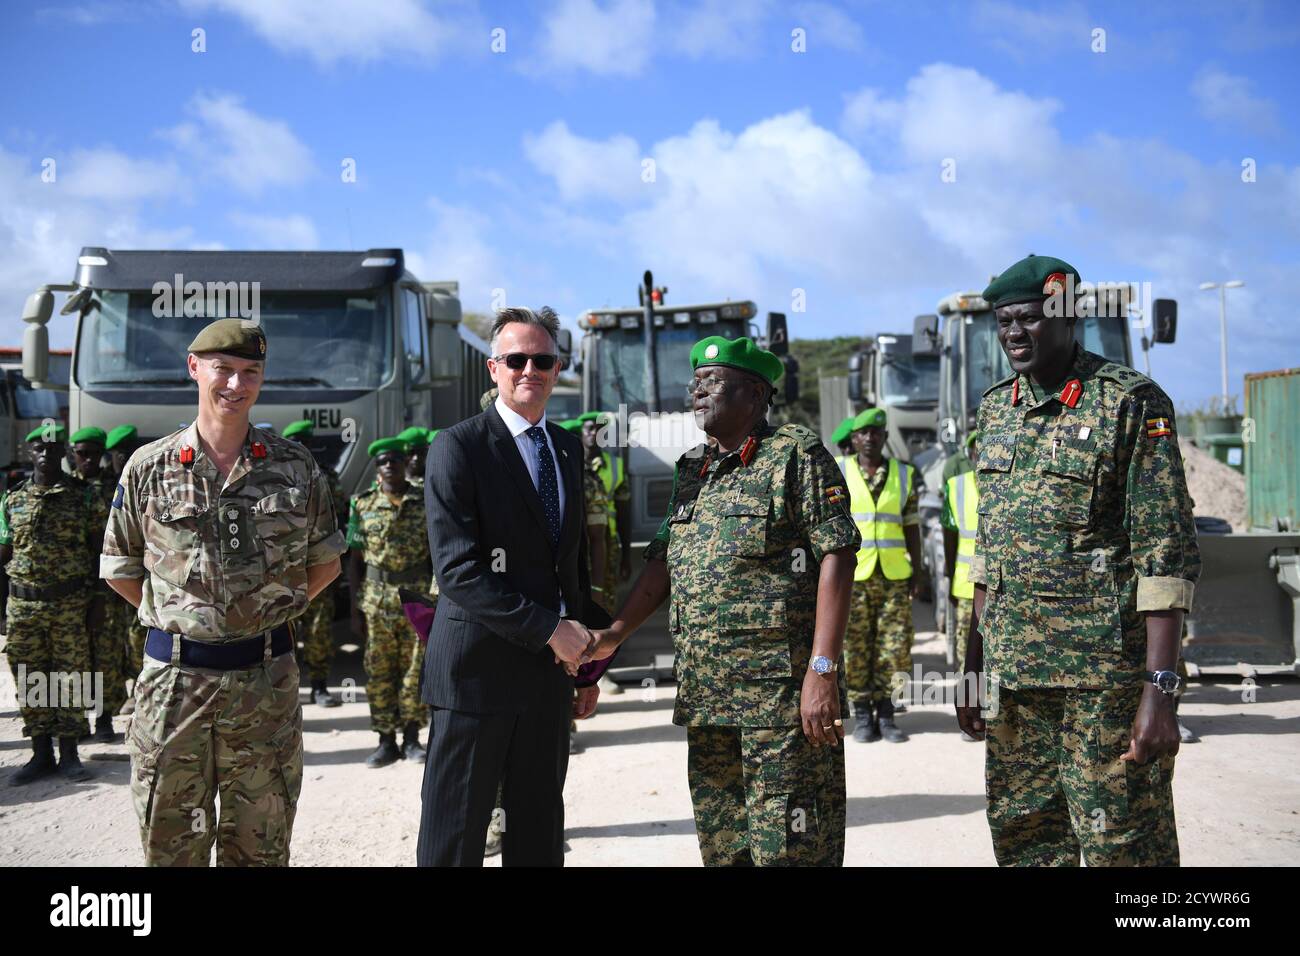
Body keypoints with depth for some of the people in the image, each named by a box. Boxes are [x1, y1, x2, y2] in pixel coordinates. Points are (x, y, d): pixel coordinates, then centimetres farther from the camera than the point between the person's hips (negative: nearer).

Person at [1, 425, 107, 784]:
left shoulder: (84, 496, 0)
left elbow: (99, 552, 1)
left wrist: (97, 604, -4)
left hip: (72, 604, -2)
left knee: (71, 680, 3)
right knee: (30, 682, 6)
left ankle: (69, 754, 13)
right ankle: (41, 753, 16)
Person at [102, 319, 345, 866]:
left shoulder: (295, 466, 3)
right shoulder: (149, 468, 1)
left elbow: (325, 563, 14)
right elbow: (120, 569, 11)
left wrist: (272, 611, 6)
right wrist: (180, 618, 7)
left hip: (267, 679, 1)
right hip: (173, 679, 0)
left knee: (259, 847, 10)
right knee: (171, 844, 8)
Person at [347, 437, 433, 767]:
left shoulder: (426, 502, 2)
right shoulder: (363, 505, 4)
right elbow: (355, 559, 5)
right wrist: (356, 609, 1)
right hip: (376, 599, 1)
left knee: (415, 668, 4)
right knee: (379, 671, 4)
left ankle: (411, 738, 15)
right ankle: (386, 741, 13)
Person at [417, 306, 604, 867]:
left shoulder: (569, 448, 13)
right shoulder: (460, 447, -9)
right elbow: (457, 570, -17)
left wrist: (586, 659, 15)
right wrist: (550, 628, -18)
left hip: (551, 672, 6)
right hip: (477, 671, -6)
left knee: (540, 833, 13)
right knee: (454, 840, 2)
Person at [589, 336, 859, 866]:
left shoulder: (797, 454, -5)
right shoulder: (693, 469, 17)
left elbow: (836, 558, -11)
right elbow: (662, 561, 21)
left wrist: (823, 668, -18)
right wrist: (613, 634, 8)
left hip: (784, 694, -7)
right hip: (706, 697, 7)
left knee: (790, 846, -5)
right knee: (721, 845, 13)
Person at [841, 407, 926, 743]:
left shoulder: (904, 474, 9)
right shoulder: (838, 474, 3)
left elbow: (911, 525, 11)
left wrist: (918, 570, 5)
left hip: (894, 576, 2)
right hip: (852, 576, -2)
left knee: (894, 644, 0)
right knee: (855, 647, 0)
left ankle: (885, 716, 9)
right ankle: (863, 717, 9)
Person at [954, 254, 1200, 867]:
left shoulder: (1131, 403, -8)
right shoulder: (997, 409, 12)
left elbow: (1166, 553, -13)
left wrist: (1160, 690, -19)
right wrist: (972, 667, 16)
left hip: (1107, 667, -6)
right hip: (1013, 669, 7)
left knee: (1122, 843, -1)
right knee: (1022, 839, 12)